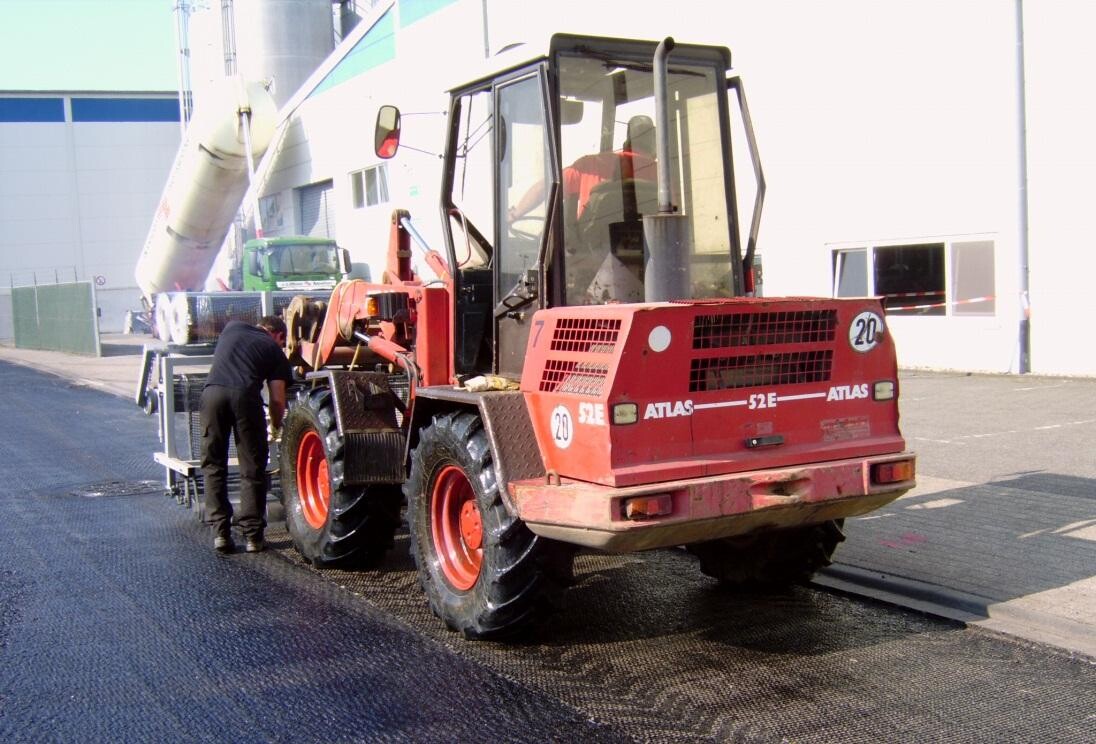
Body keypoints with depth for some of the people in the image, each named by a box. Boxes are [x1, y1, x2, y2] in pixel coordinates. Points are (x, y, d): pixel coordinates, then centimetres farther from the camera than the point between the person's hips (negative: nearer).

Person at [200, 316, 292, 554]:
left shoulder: (233, 327, 28)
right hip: (244, 394, -2)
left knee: (213, 465, 13)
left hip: (212, 391, 2)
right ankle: (253, 535, 8)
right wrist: (277, 425, 31)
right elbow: (277, 399, 13)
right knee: (252, 469, 8)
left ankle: (220, 532, 9)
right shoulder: (274, 349, 19)